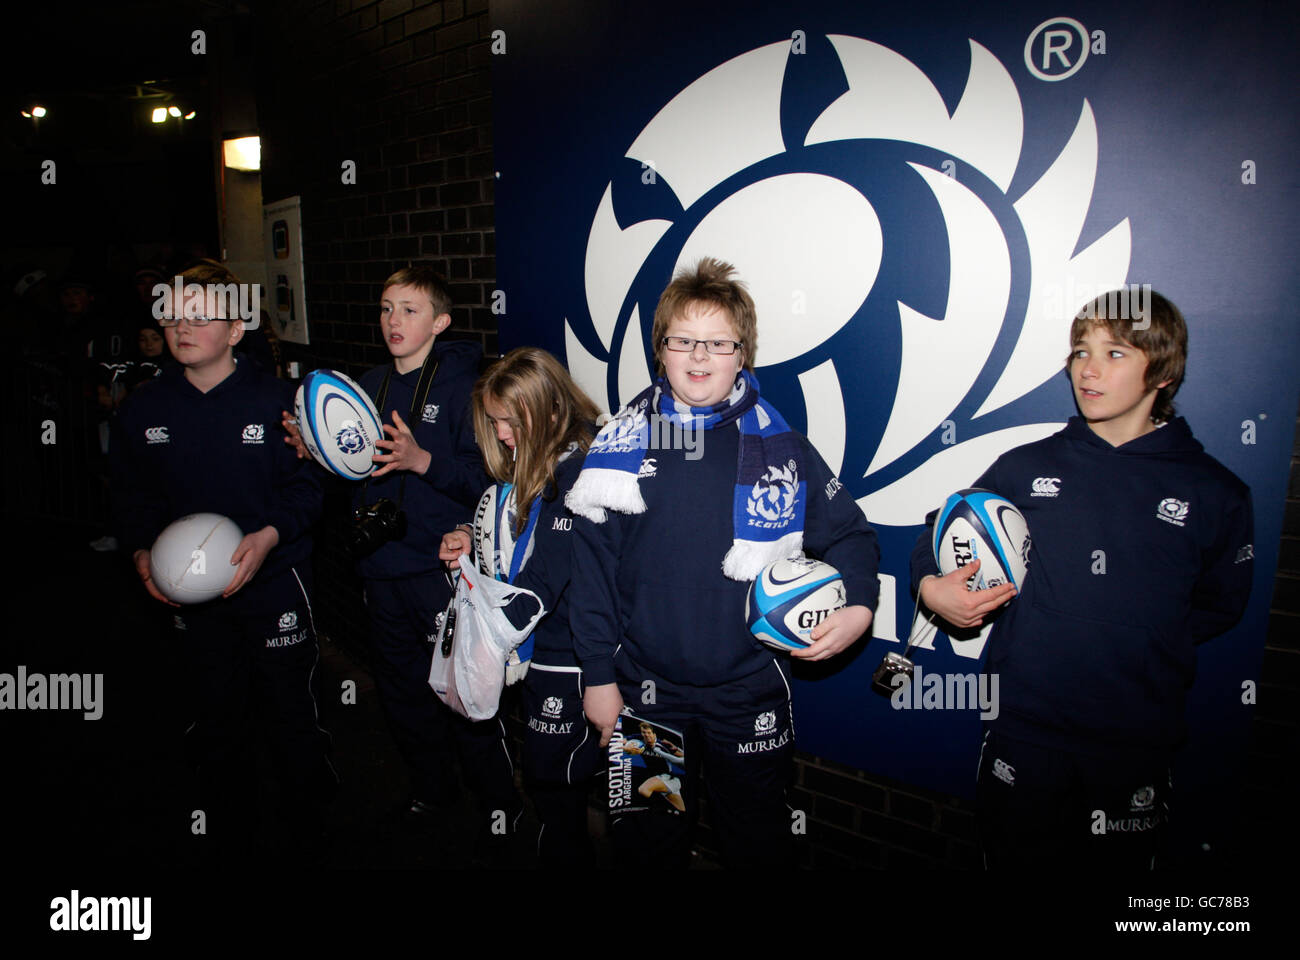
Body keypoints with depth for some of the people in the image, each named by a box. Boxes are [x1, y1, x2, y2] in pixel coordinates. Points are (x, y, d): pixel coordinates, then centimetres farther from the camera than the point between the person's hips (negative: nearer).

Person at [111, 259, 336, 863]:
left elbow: (305, 488, -7)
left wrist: (269, 536, -22)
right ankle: (228, 840, 37)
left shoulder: (273, 400, -9)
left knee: (291, 718, 6)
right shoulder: (143, 410, 3)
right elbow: (134, 496, 11)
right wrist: (142, 553, -5)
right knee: (216, 725, 16)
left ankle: (307, 832, 29)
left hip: (275, 585, -3)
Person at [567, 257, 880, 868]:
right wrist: (598, 677, -1)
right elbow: (593, 565, 0)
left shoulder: (780, 446, -4)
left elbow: (848, 534, 5)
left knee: (757, 843, 17)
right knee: (646, 842, 18)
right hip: (643, 690, 1)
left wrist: (859, 606, -13)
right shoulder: (621, 445, -3)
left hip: (748, 695, 0)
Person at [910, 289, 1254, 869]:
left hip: (1138, 741, 0)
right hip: (1022, 729, 1)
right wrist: (930, 583, -9)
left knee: (1116, 861, 15)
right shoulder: (1026, 467, 3)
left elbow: (1220, 605, 9)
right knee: (1013, 858, 13)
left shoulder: (1215, 493, 1)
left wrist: (1145, 643, -5)